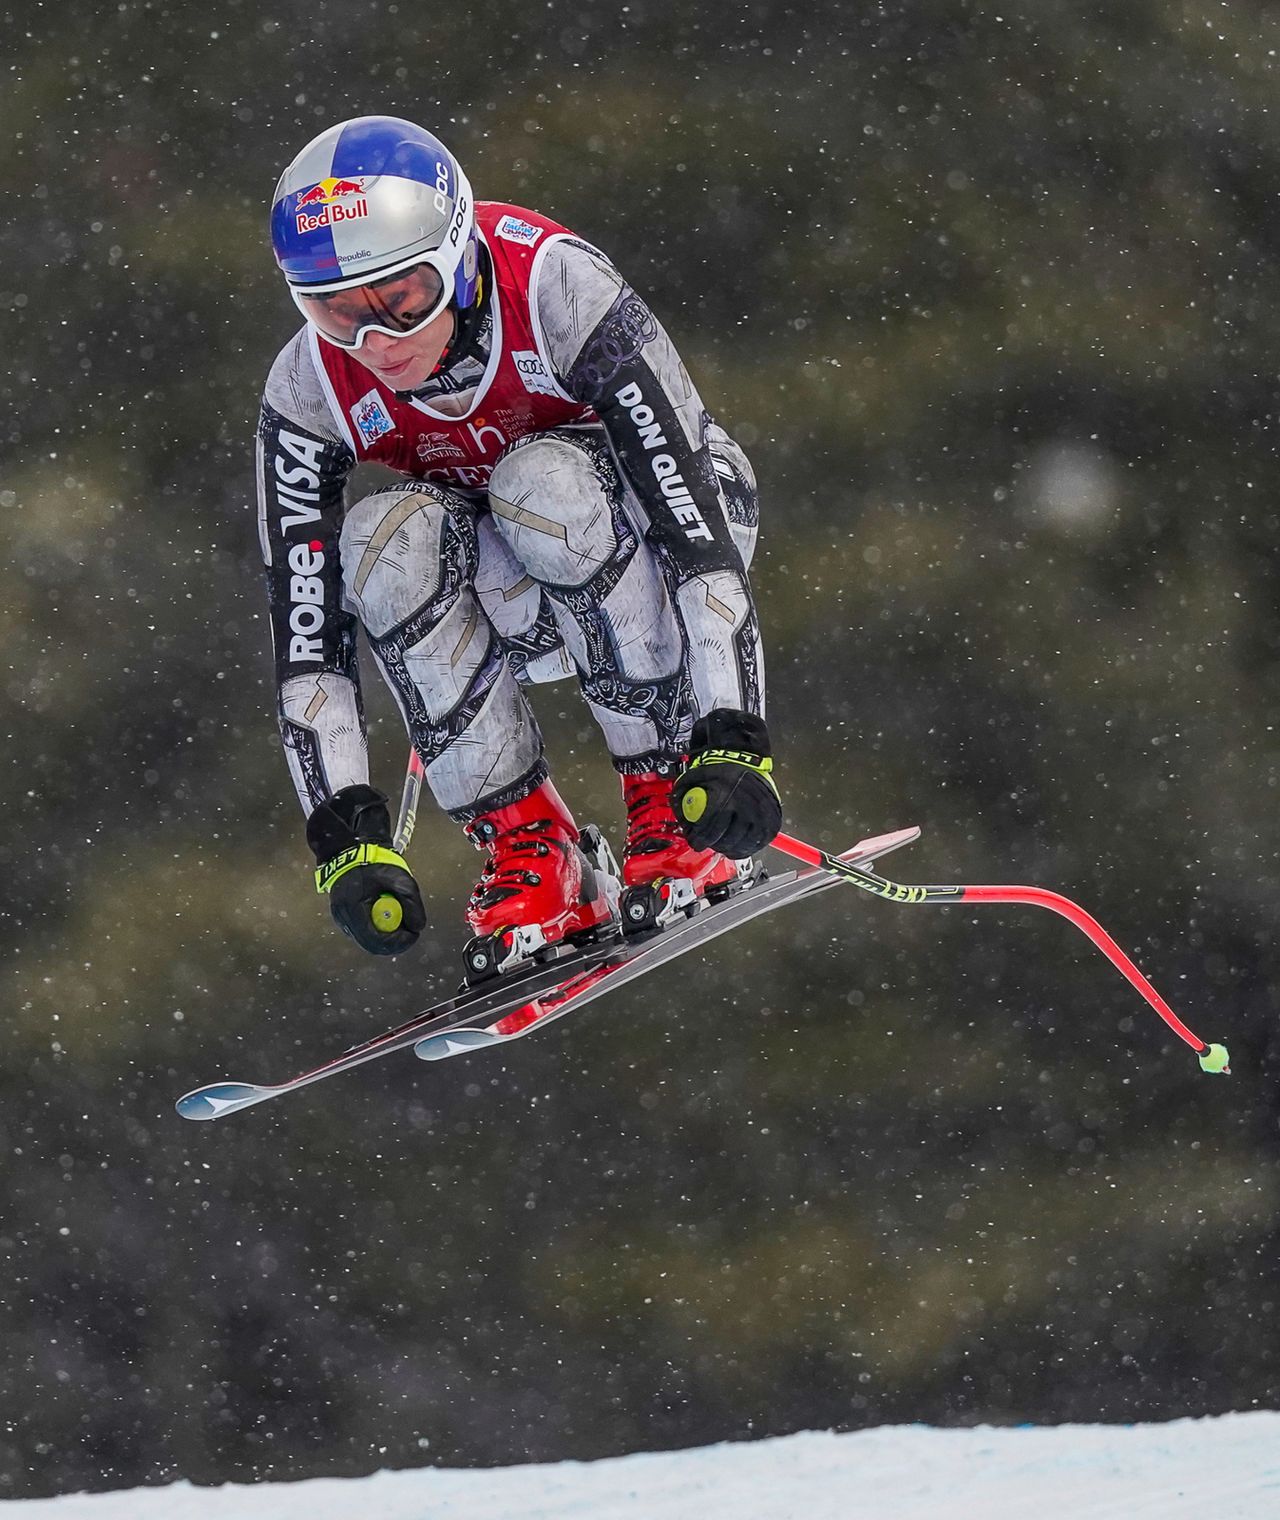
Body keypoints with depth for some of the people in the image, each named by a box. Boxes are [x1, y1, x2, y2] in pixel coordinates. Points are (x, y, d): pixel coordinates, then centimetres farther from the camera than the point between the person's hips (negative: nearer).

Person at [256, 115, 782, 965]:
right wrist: (347, 835, -30)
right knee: (382, 540, -30)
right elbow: (306, 637, -20)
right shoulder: (310, 395, -22)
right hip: (510, 601, 3)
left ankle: (668, 792, -22)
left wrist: (733, 743, -41)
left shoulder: (555, 290, -32)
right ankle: (525, 843, -21)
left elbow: (698, 528, -34)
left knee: (544, 485, -35)